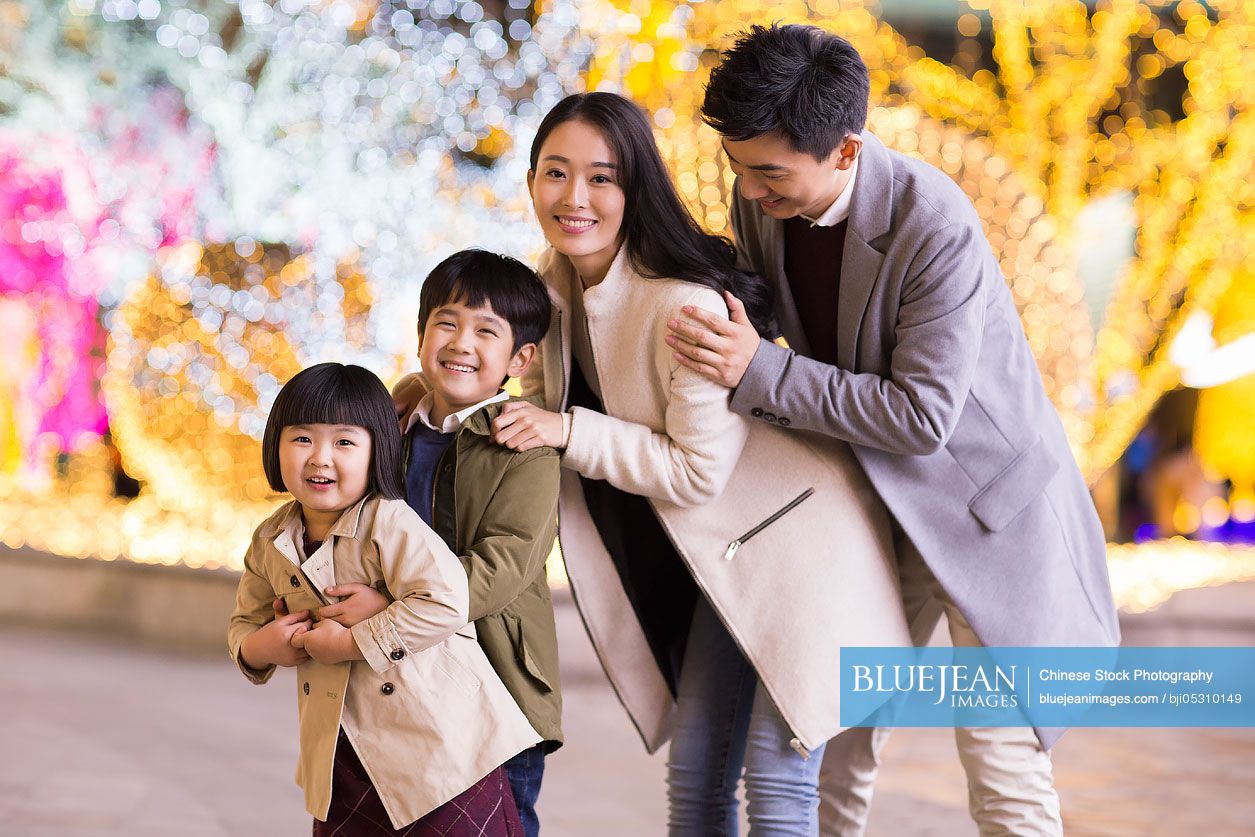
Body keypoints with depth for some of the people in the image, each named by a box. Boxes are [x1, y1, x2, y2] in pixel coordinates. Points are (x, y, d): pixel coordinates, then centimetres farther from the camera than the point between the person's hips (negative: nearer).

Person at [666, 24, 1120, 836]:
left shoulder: (935, 226, -28)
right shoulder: (762, 201, -7)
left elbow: (921, 416, -28)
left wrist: (760, 371, -30)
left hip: (986, 498, -6)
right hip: (874, 500, 7)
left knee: (1002, 766, -7)